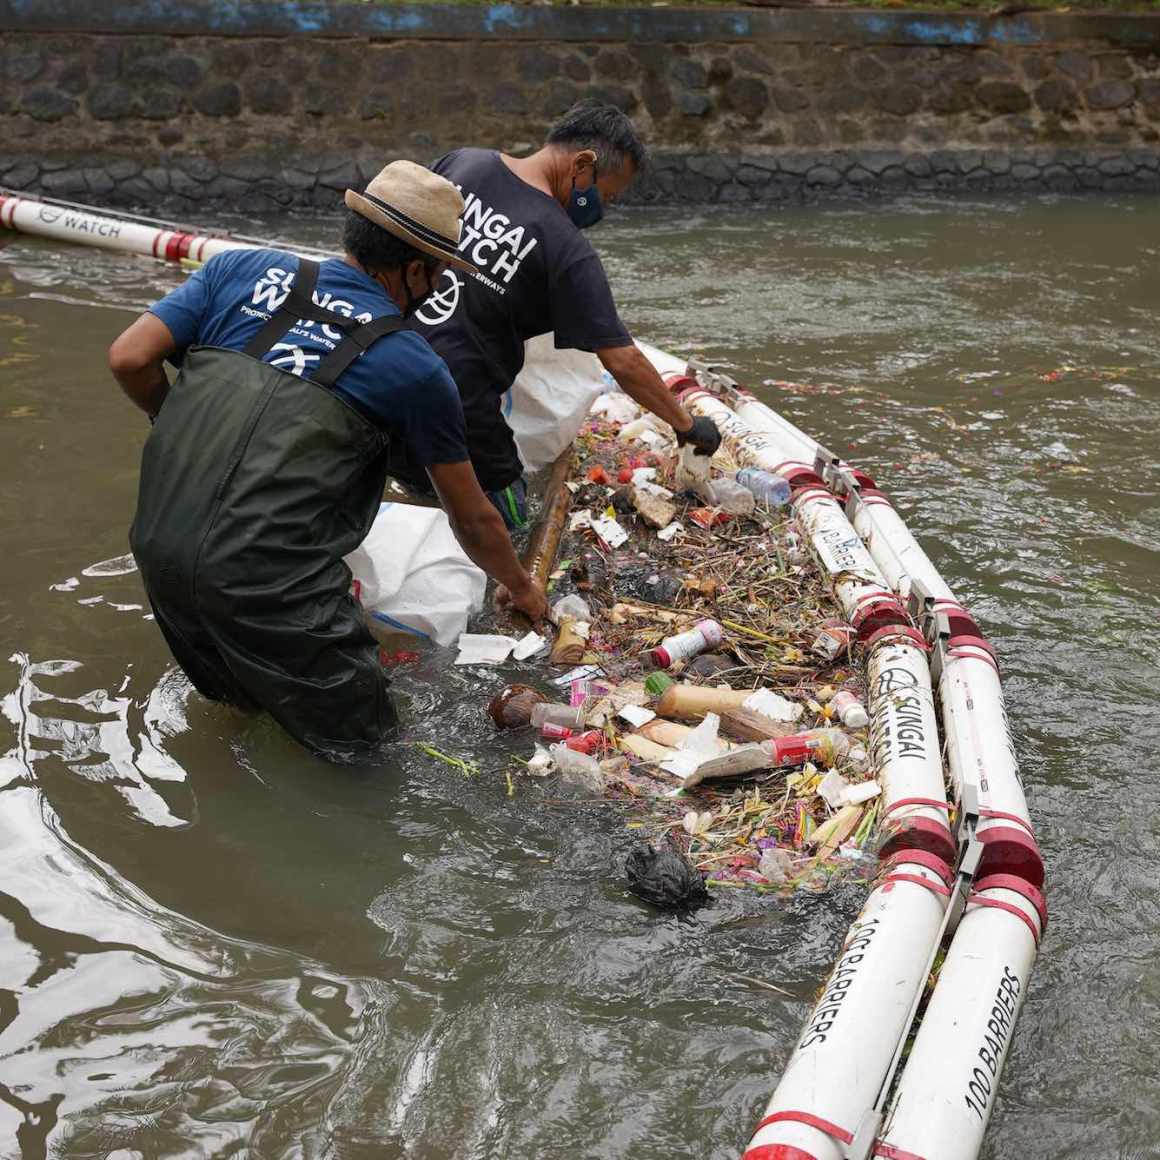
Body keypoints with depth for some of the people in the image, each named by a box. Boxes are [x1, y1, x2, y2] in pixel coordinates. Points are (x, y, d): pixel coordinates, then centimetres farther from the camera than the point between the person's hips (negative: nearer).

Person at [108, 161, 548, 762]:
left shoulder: (242, 271, 7)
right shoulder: (415, 368, 1)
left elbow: (129, 358, 0)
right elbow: (473, 520, 11)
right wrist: (520, 587, 31)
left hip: (158, 550, 6)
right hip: (269, 585, -5)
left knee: (236, 694, 32)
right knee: (358, 738, 12)